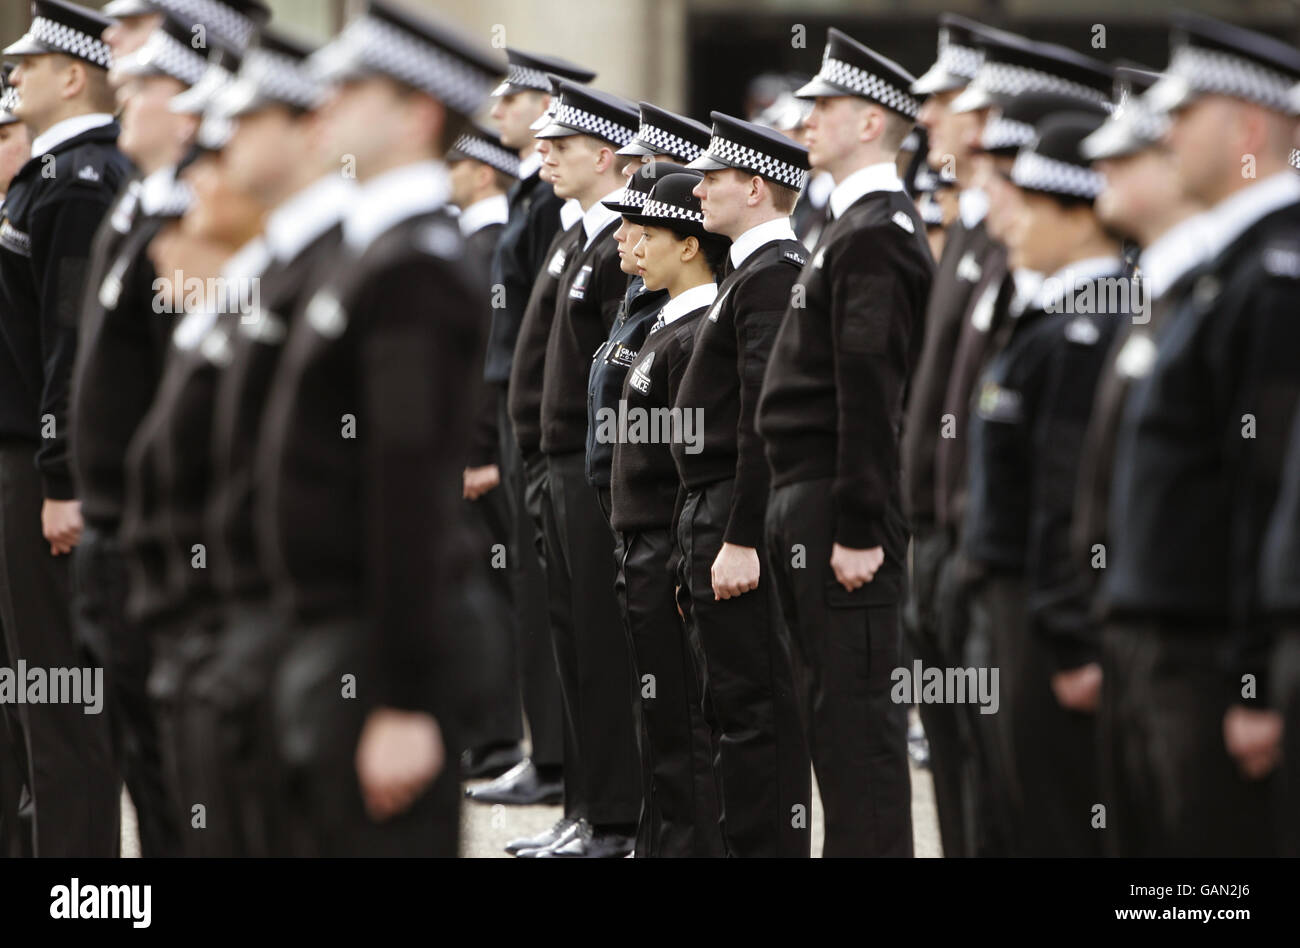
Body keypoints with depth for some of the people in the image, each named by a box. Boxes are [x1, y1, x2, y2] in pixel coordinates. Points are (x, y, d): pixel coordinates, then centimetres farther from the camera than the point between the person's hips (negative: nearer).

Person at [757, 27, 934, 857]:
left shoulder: (873, 236, -15)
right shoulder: (870, 225, 17)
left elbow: (871, 393, -20)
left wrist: (858, 530, -22)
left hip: (842, 506, -10)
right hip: (820, 504, 10)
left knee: (855, 710, -9)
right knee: (838, 704, 13)